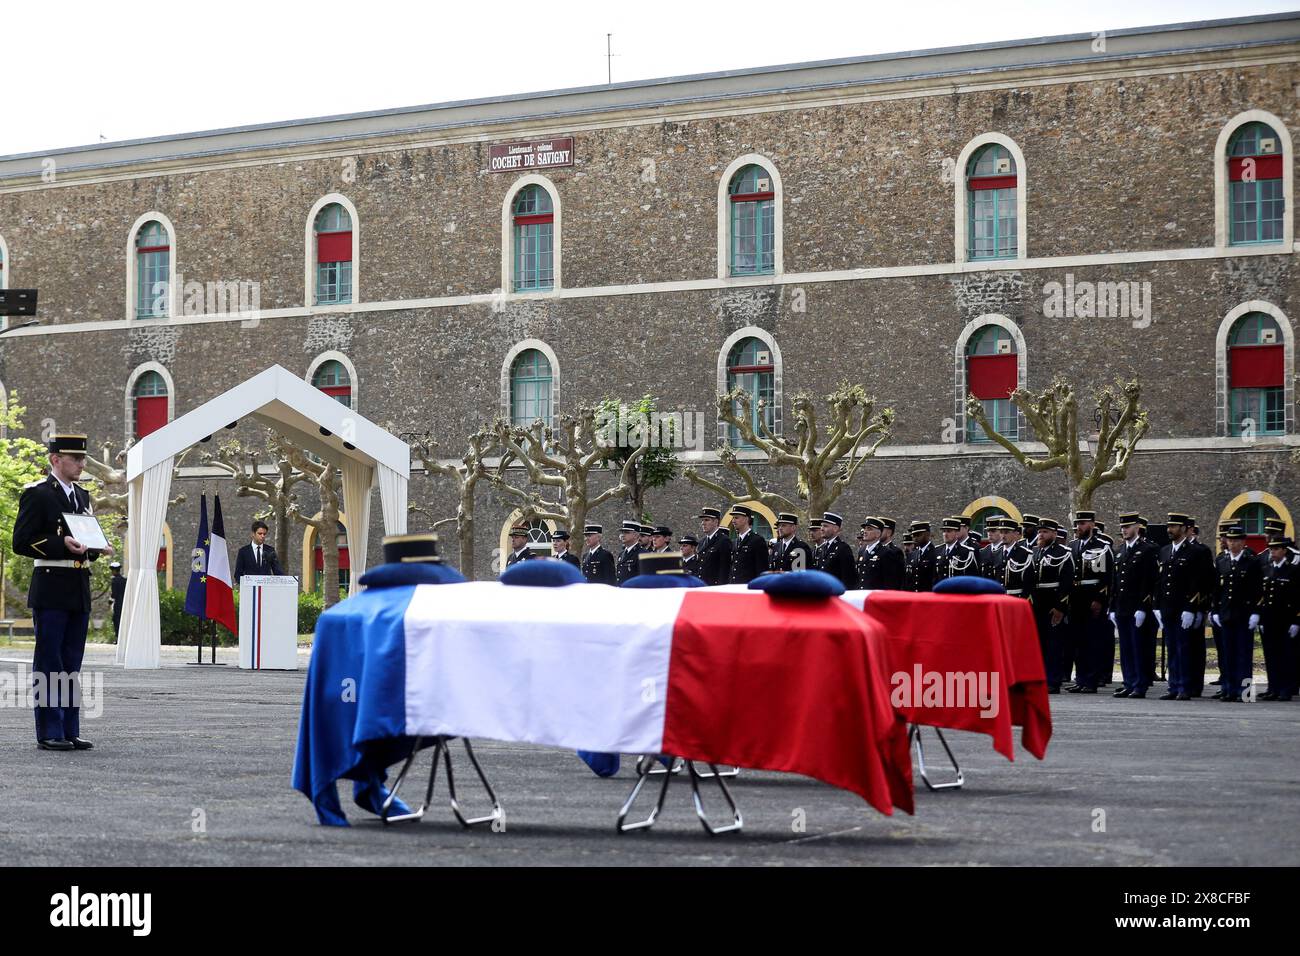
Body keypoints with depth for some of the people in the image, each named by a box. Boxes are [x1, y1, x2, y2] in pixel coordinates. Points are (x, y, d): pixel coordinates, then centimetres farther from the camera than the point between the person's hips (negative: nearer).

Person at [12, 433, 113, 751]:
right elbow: (21, 542, -11)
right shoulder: (37, 494, -6)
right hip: (51, 590, -7)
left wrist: (98, 549, 5)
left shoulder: (82, 496, 18)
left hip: (79, 592, 7)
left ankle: (70, 731, 13)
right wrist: (62, 545, -21)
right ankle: (49, 733, 0)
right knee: (49, 665, -3)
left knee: (72, 665, 9)